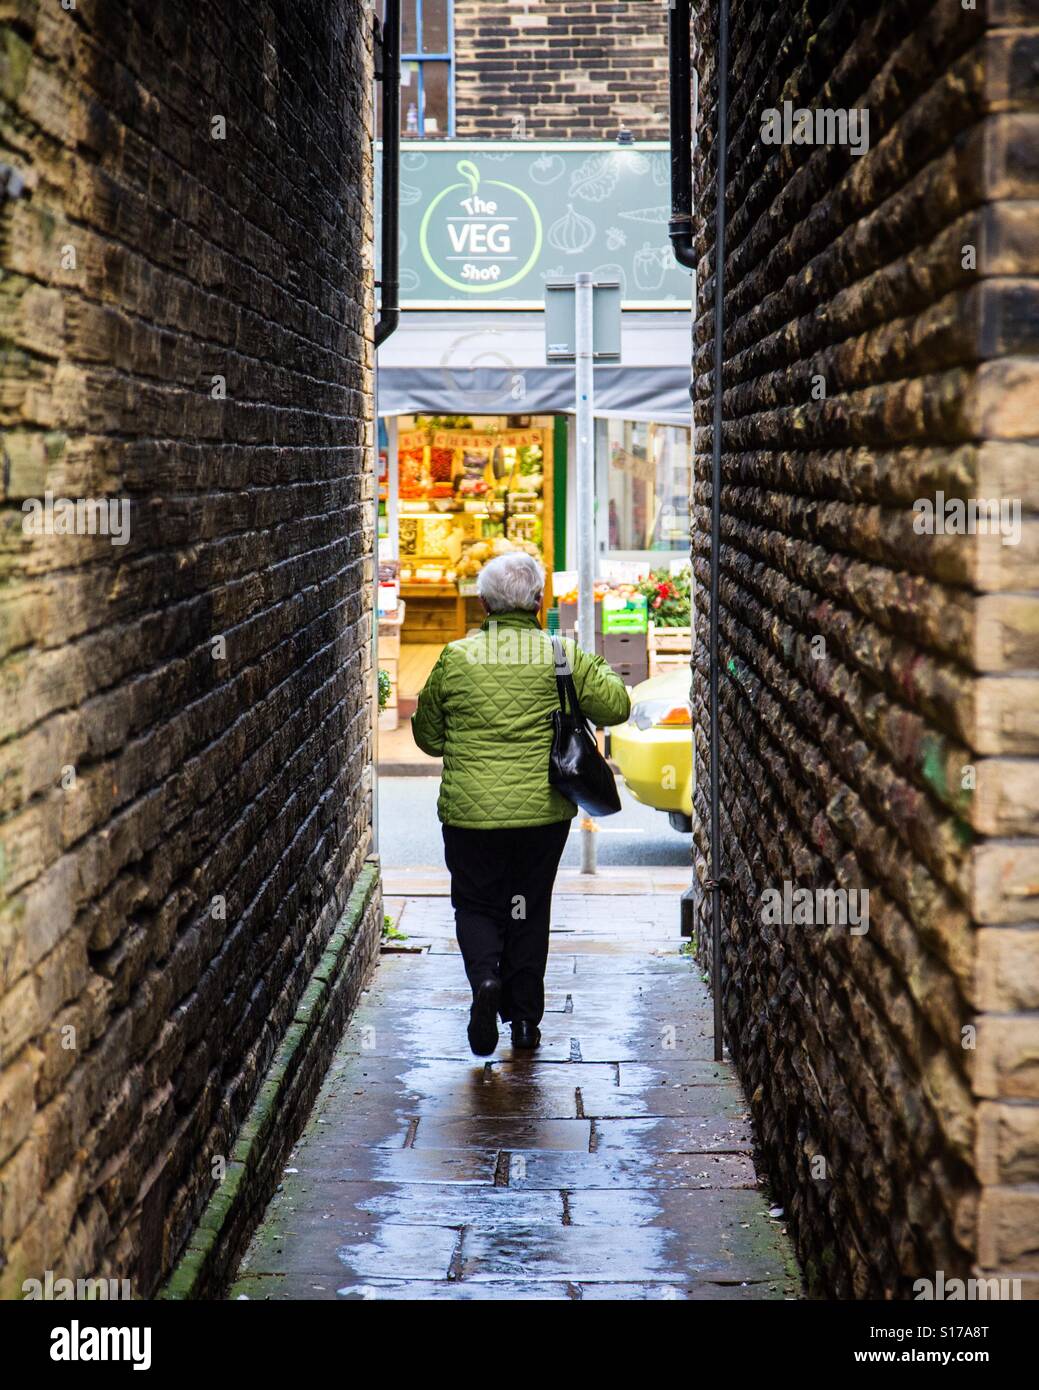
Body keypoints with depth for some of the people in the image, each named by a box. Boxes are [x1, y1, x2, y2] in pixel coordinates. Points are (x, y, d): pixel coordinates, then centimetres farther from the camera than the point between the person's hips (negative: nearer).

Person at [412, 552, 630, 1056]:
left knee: (476, 904, 14)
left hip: (470, 808, -1)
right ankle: (525, 1019, 18)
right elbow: (616, 705, -1)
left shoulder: (455, 657, -2)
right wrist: (599, 669, 18)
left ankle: (485, 976, -15)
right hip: (544, 809, 1)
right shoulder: (561, 656, -4)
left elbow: (426, 734, 8)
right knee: (530, 910, 14)